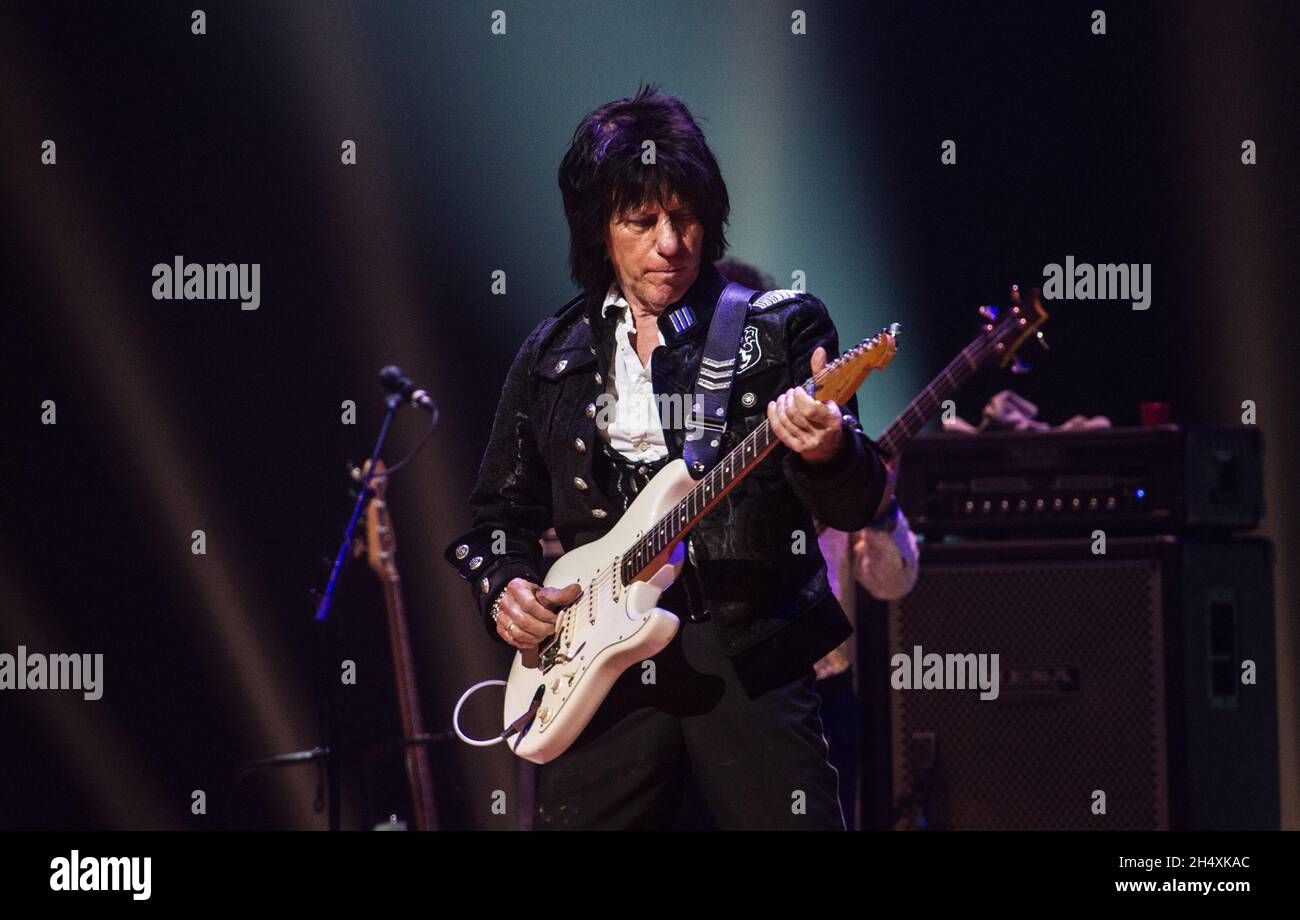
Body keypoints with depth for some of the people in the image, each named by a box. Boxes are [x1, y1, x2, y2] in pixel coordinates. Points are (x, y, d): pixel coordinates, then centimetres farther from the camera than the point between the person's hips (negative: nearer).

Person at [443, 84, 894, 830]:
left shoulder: (782, 328, 3)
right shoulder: (553, 357, 13)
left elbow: (860, 504, -7)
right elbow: (499, 513, 22)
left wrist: (829, 453, -29)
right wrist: (504, 586, 1)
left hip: (750, 660, -3)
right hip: (604, 669, 3)